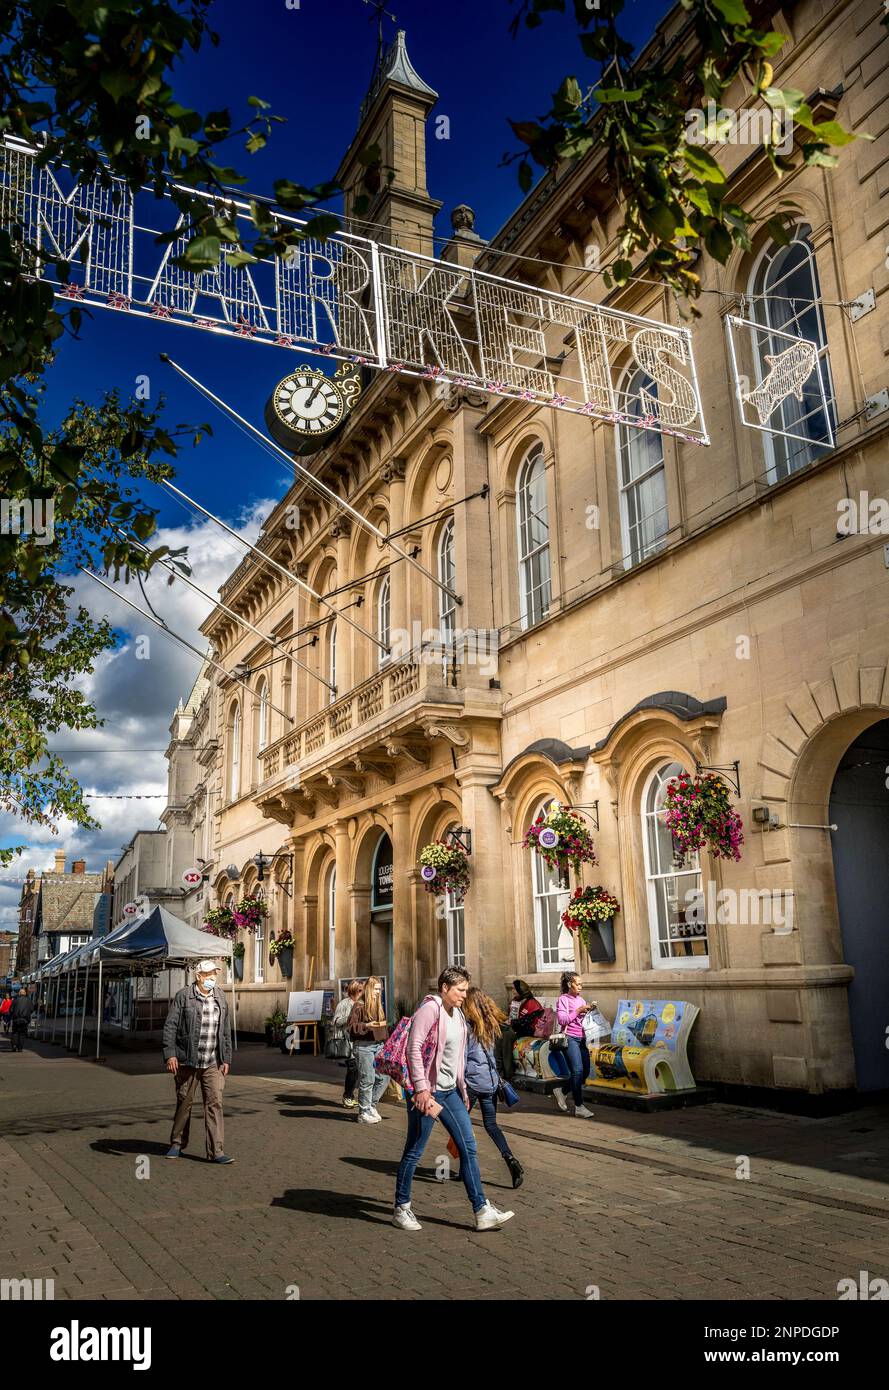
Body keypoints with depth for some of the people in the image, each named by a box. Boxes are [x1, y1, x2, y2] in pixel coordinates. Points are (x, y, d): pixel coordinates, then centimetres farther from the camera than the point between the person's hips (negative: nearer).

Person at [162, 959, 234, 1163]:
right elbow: (170, 1027, -7)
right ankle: (177, 1144, 30)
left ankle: (216, 1152, -1)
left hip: (213, 1064, 3)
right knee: (184, 1102, 10)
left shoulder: (221, 998, 8)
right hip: (187, 1062, -3)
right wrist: (170, 1054, -14)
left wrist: (226, 1059, 11)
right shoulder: (183, 996, -5)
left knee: (215, 1103, -3)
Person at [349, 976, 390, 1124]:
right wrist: (366, 1025, -23)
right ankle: (363, 1113, 8)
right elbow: (352, 1026, -12)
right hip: (363, 1046, -7)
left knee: (384, 1077, 4)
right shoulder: (359, 1005, -7)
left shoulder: (378, 1005, 15)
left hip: (378, 1045, 7)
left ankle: (371, 1105, 22)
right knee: (367, 1079, -5)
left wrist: (386, 1043, 13)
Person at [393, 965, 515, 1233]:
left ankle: (482, 1211, 11)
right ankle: (401, 1210, 21)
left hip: (450, 1091, 8)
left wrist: (462, 1088, 19)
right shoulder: (430, 1009, -17)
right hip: (427, 1092, -8)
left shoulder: (457, 1013, 10)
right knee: (414, 1151, 5)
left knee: (468, 1148, 6)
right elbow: (413, 1050, -21)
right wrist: (421, 1089, -23)